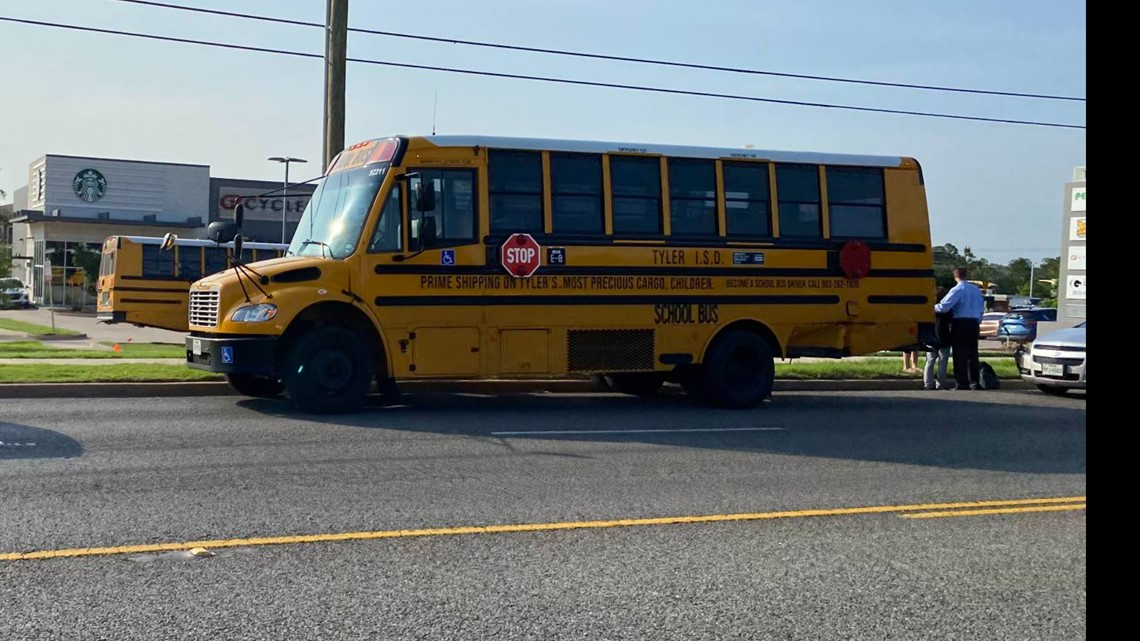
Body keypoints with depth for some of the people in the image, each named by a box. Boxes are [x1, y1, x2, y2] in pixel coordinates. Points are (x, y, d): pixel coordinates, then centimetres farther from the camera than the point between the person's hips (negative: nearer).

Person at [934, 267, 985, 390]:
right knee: (973, 353, 12)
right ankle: (975, 382, 13)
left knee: (960, 355, -3)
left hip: (960, 324, -7)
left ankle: (962, 383, -5)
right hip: (974, 323, 7)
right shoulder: (976, 289, 11)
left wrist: (933, 308, -3)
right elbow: (981, 308, 16)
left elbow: (944, 307, -20)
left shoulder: (957, 290, -12)